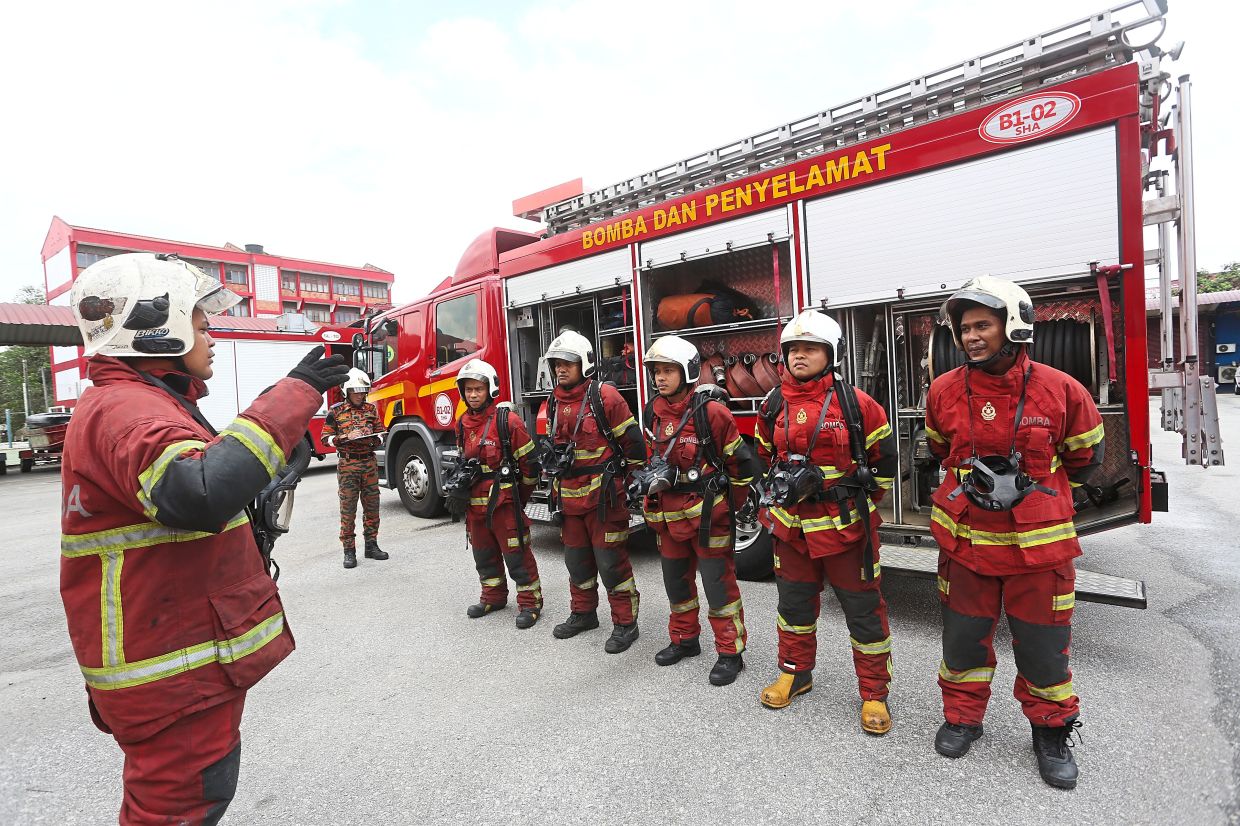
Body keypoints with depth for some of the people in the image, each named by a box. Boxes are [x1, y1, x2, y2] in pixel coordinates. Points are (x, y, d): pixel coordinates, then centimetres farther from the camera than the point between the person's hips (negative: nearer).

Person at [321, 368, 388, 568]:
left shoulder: (371, 409, 9)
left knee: (372, 505, 7)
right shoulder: (336, 411, 0)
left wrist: (374, 438, -8)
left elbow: (380, 433, 14)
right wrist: (347, 437, -16)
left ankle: (371, 545, 19)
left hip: (369, 463, 3)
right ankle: (349, 550, 8)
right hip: (347, 465, -3)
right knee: (348, 508, 0)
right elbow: (326, 438, -1)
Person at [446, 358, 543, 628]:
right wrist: (461, 488, 12)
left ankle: (530, 602, 12)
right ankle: (493, 596, 35)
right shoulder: (462, 424, 8)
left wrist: (521, 496, 0)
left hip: (504, 501, -7)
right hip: (475, 502, 7)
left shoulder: (507, 420, -13)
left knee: (517, 553, -1)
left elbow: (528, 460, -8)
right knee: (484, 553, 18)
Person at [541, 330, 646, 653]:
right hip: (568, 495, 7)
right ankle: (583, 613, 35)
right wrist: (554, 481, 22)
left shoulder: (605, 396, -12)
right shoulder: (554, 402, 9)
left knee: (611, 560, 0)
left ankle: (625, 623, 14)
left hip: (602, 493, -7)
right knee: (577, 559, 18)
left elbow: (632, 442, -8)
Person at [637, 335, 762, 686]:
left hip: (708, 513, -7)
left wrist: (732, 505, -1)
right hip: (669, 513, 7)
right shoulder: (656, 413, 4)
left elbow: (741, 461, -9)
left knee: (719, 584, 3)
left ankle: (730, 652, 17)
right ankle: (684, 639, 37)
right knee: (676, 581, 19)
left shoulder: (711, 411, -16)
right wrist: (654, 475, 3)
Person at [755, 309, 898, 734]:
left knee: (863, 608, 8)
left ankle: (874, 692, 26)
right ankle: (795, 672, 37)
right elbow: (764, 456, 17)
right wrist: (780, 488, 6)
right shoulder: (774, 404, 3)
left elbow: (885, 456, 2)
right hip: (792, 524, 4)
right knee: (794, 602, 18)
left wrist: (863, 500, 4)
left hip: (846, 524, -4)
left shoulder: (854, 402, -9)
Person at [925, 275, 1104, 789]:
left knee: (1043, 641, 12)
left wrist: (1030, 488, 1)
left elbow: (1084, 458, 6)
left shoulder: (1060, 390, -9)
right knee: (963, 635, 14)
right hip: (966, 538, 2)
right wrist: (968, 483, 8)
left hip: (1038, 543, -1)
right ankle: (962, 716, 35)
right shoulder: (944, 391, -3)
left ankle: (1051, 730, 36)